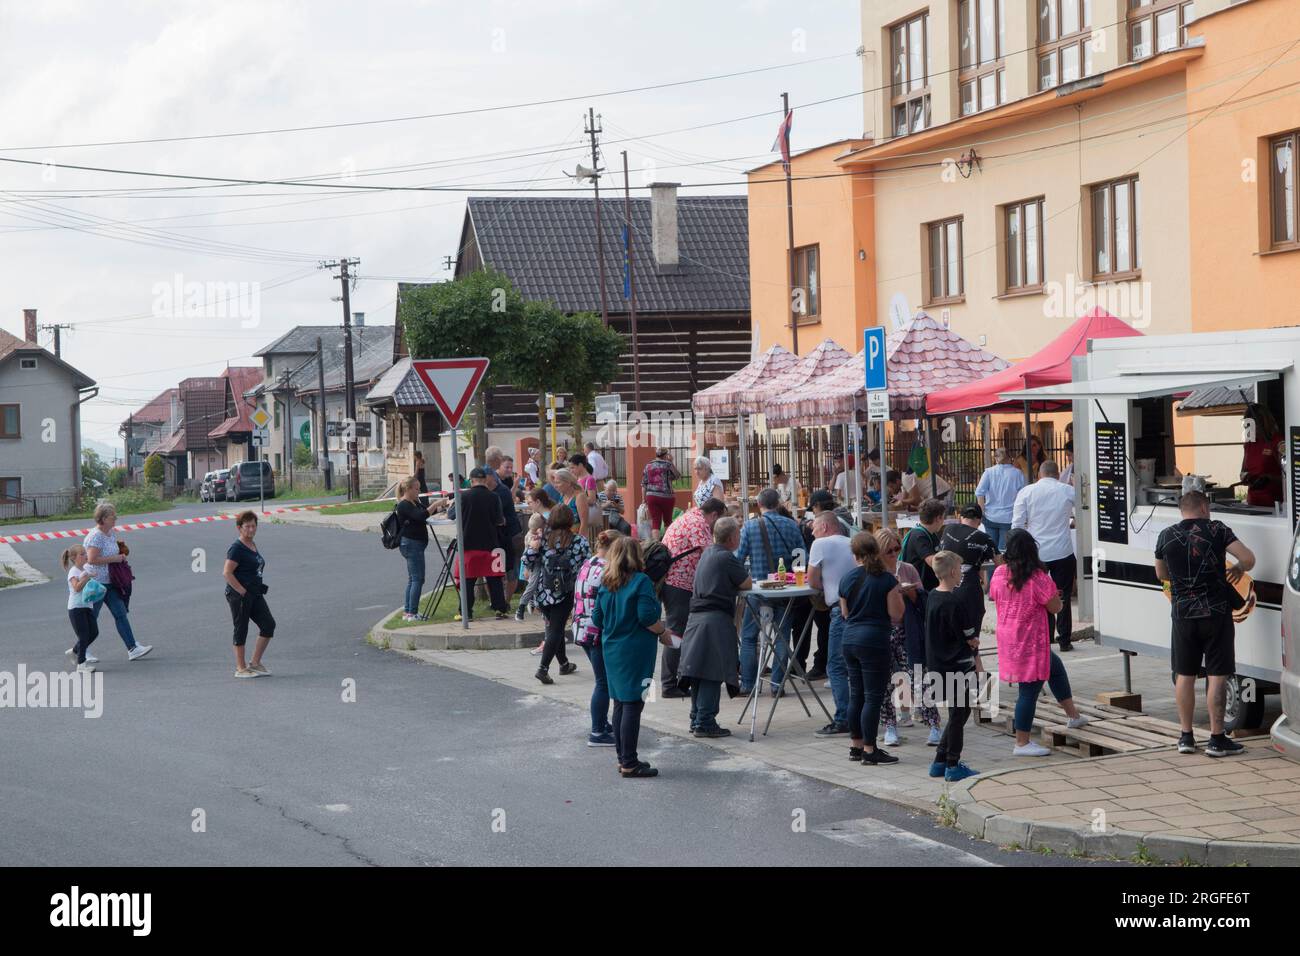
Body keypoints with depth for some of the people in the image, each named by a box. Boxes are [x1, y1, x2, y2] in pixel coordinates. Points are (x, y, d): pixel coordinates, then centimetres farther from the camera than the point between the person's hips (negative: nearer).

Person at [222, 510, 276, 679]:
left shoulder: (254, 548, 14)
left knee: (268, 624, 2)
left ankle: (255, 663, 11)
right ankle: (241, 668, 9)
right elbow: (227, 573, -20)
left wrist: (260, 588, 15)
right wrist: (243, 592, -19)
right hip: (238, 595, -9)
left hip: (255, 594, 9)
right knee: (241, 630, 0)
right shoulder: (236, 549, -13)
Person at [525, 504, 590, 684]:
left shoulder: (544, 538, -2)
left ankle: (564, 663, 31)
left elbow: (527, 560, -2)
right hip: (565, 592, -3)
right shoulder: (579, 541, -6)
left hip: (543, 591, 3)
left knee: (553, 627, 18)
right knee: (556, 629, -1)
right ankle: (543, 668, -13)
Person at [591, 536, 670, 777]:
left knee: (620, 703, 14)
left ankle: (623, 758, 21)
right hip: (636, 651, -7)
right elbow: (647, 616, -19)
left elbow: (597, 619, 11)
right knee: (633, 705, -4)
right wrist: (663, 633, -4)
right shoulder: (641, 581, -12)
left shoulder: (606, 585, 8)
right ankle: (629, 763, -3)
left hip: (612, 650, 7)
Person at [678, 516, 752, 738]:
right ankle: (705, 723, -8)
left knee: (699, 670, 12)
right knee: (712, 673, -7)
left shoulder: (708, 552, 15)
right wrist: (743, 579, 14)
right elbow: (747, 584, -7)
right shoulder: (726, 558, -11)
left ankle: (697, 720, 18)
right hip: (716, 620, -9)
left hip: (696, 617, 9)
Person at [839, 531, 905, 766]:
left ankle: (855, 746, 23)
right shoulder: (886, 580, -11)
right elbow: (896, 615, -8)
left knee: (856, 694, 15)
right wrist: (899, 595, 7)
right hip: (875, 641, -6)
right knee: (873, 696, -1)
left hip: (850, 639, 6)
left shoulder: (846, 579, 4)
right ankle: (869, 750, 1)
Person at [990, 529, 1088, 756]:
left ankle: (1073, 715, 39)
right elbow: (1055, 607, -12)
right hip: (1030, 643, -8)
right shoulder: (1038, 578, -20)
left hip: (1008, 641, 8)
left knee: (1055, 667, 26)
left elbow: (992, 596, 15)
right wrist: (1051, 593, 7)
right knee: (1029, 690, 2)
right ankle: (1022, 743, 9)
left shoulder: (999, 573, -3)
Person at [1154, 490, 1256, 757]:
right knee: (1217, 675, 0)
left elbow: (1161, 573, 16)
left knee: (1184, 675, 12)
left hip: (1182, 613, 3)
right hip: (1216, 612, -3)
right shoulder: (1217, 530, -7)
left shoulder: (1166, 536, 2)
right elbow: (1248, 558, -13)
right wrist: (1239, 569, 8)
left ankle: (1186, 737, 16)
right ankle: (1217, 739, 0)